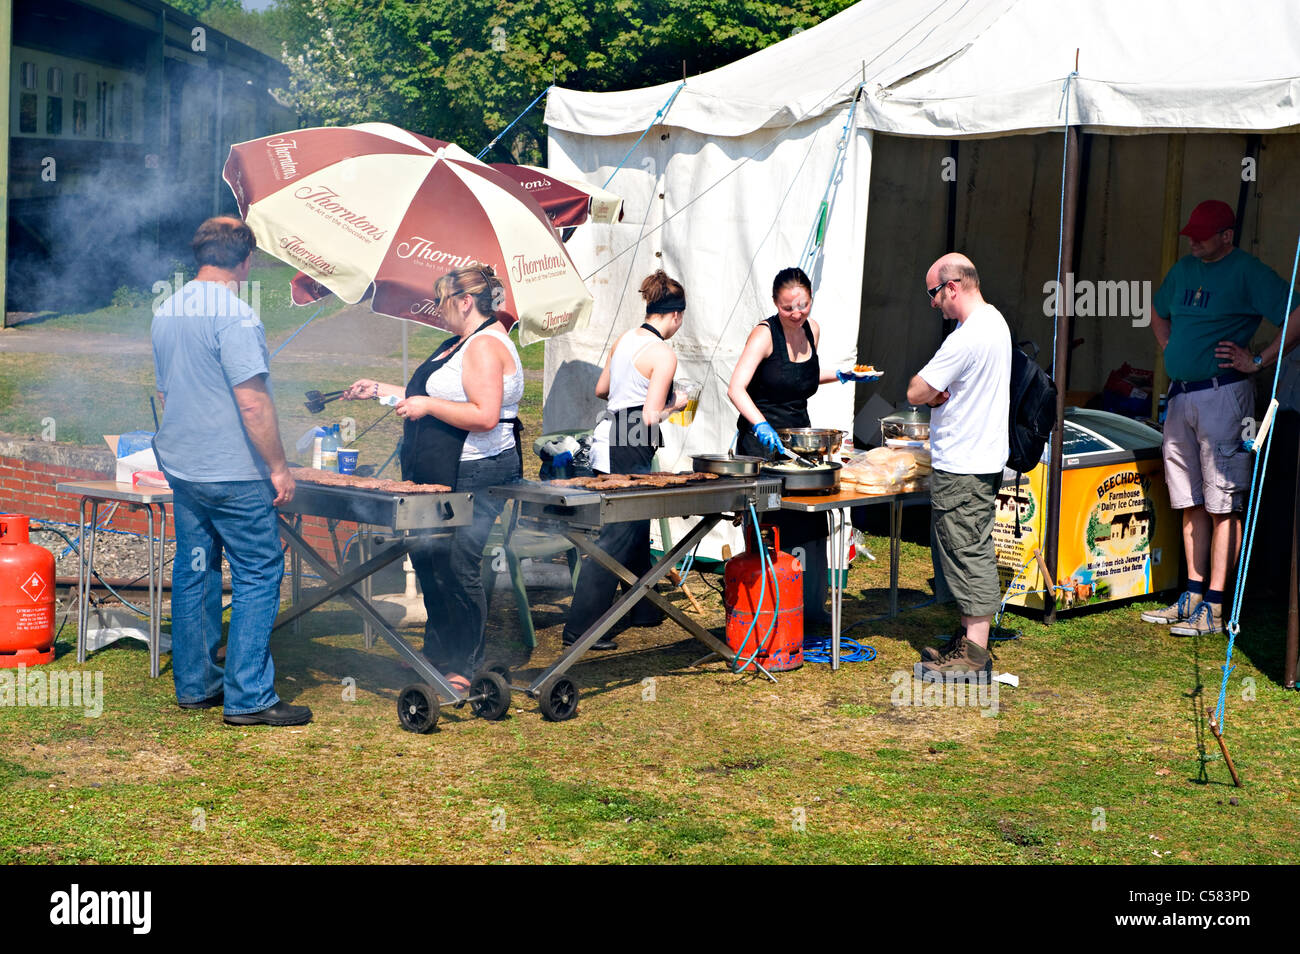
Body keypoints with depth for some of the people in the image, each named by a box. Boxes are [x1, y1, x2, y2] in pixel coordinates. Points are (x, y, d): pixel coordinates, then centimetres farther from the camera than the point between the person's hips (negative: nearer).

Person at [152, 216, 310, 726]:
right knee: (258, 576, -2)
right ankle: (249, 697, -3)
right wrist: (279, 467, -14)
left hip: (181, 467, 8)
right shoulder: (234, 315, -18)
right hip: (234, 472, -8)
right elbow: (252, 403, -21)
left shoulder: (165, 314, 10)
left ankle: (194, 684, 21)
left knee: (194, 571, 14)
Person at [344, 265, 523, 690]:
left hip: (475, 478, -11)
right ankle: (437, 654, 26)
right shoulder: (463, 342, 19)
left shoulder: (486, 346, -15)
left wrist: (427, 406, -20)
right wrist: (379, 390, 26)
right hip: (441, 478, 11)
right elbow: (441, 398, 26)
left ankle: (464, 668, 3)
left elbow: (484, 416, -25)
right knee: (428, 559, 14)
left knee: (456, 567, -7)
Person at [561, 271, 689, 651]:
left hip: (608, 436, 9)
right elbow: (651, 416, -17)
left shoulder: (624, 339, 9)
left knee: (636, 529, 21)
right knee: (616, 538, -5)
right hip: (630, 453, -9)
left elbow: (601, 389, 20)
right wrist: (674, 404, 1)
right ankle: (580, 627, -5)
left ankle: (644, 610, 33)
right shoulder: (663, 354, -15)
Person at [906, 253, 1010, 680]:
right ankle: (970, 636, 25)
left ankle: (975, 654, -1)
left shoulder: (967, 338, -22)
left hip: (962, 467, -10)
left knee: (968, 553, -5)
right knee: (968, 552, 17)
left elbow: (916, 392, -18)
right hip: (983, 457, 10)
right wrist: (944, 394, 1)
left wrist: (935, 393, 2)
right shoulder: (994, 321, 11)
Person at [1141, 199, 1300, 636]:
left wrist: (1258, 361, -15)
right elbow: (1158, 311, 34)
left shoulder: (1247, 271, -8)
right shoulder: (1183, 269, 15)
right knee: (1190, 502, 11)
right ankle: (1193, 595, 18)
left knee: (1222, 504, -6)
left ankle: (1214, 606, -5)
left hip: (1223, 394, -8)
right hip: (1180, 395, 8)